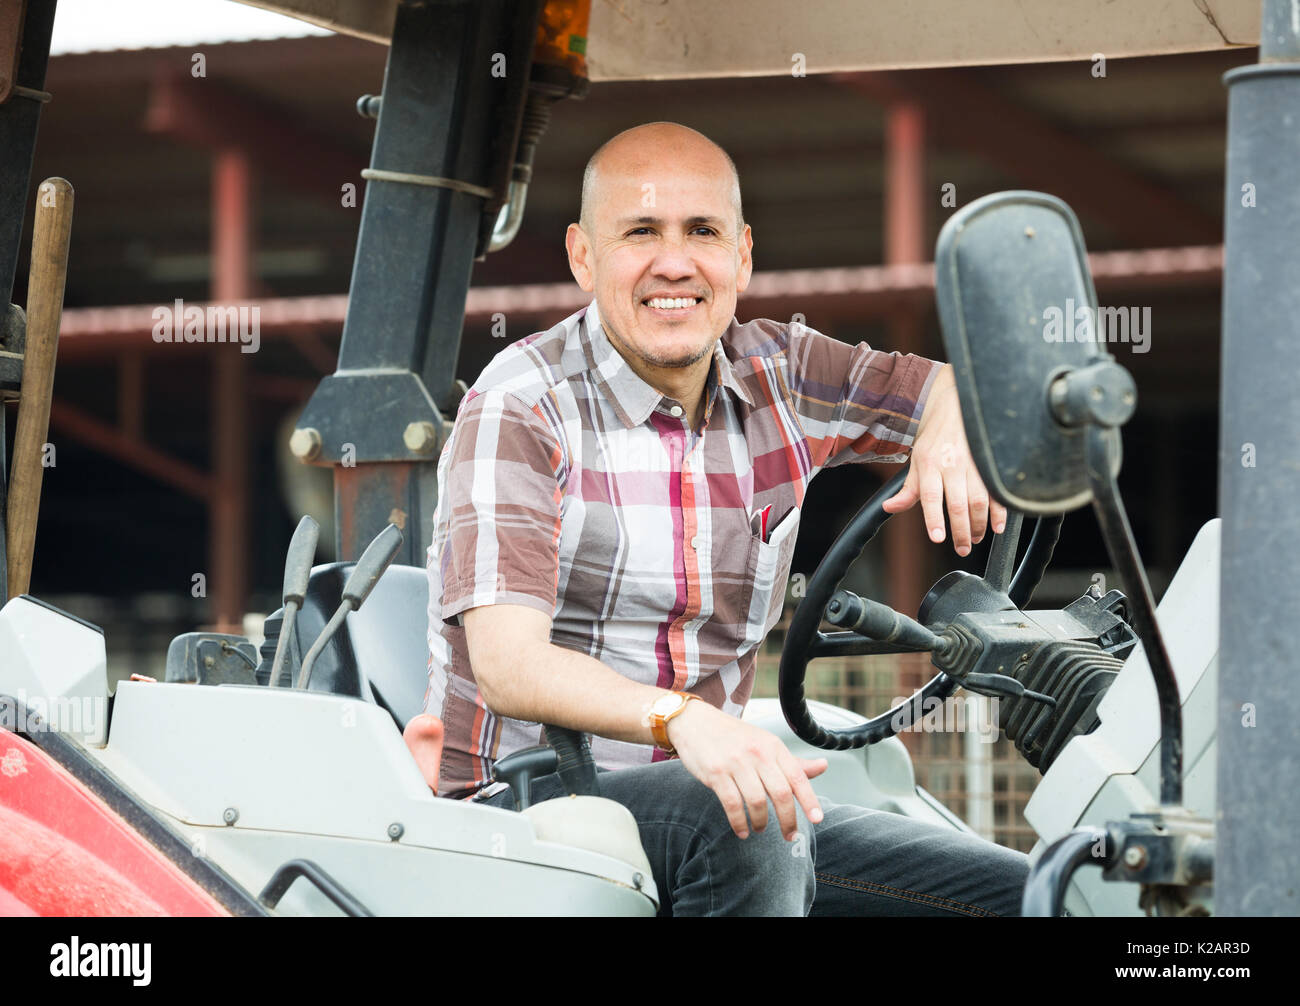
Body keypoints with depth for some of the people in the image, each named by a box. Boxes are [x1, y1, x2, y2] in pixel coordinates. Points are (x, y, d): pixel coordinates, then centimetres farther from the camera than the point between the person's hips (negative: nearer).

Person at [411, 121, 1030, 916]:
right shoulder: (521, 409, -12)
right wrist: (684, 722, -42)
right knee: (740, 821, -36)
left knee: (1019, 891, -10)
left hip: (709, 788, 6)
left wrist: (954, 425, -13)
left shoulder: (780, 377, 7)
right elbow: (508, 663, -24)